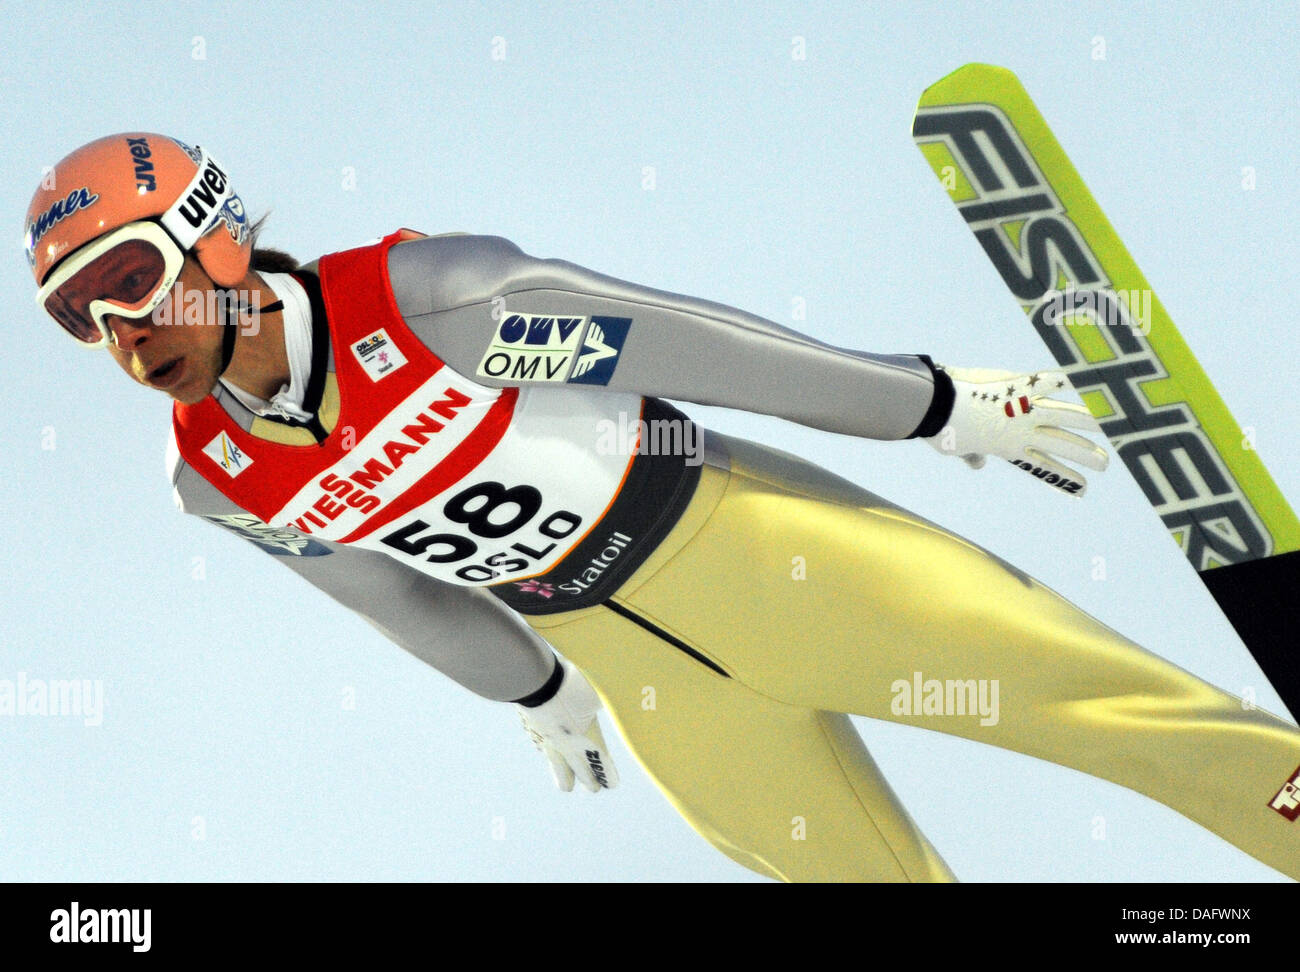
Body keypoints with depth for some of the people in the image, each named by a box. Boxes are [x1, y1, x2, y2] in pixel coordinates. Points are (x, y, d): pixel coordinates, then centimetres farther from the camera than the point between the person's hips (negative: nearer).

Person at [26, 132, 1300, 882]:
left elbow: (669, 339, -16)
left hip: (745, 544, -4)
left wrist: (938, 405, -9)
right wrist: (531, 690, 27)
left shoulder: (415, 297, -22)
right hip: (649, 677, 4)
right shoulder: (216, 483, -5)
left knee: (1111, 706, -11)